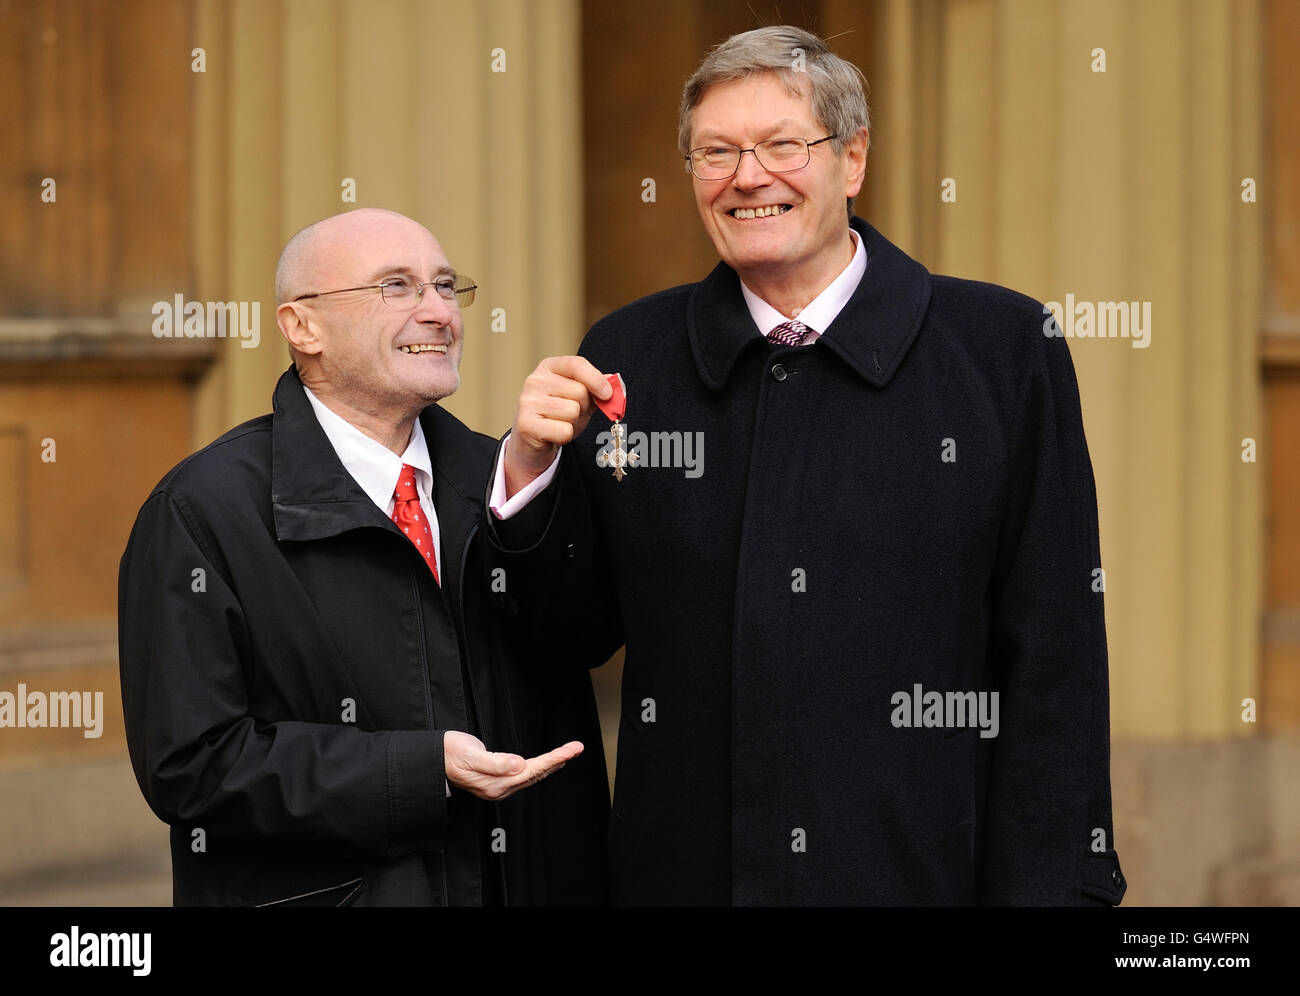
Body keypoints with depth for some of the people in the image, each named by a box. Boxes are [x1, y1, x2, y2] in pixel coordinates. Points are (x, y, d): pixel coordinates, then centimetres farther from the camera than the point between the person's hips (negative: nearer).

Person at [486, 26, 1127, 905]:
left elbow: (1052, 663, -4)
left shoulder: (1007, 349, -3)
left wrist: (1048, 887, -9)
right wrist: (532, 467, -7)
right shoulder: (629, 358, 5)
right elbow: (579, 631, 9)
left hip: (924, 873, -2)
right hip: (687, 873, 2)